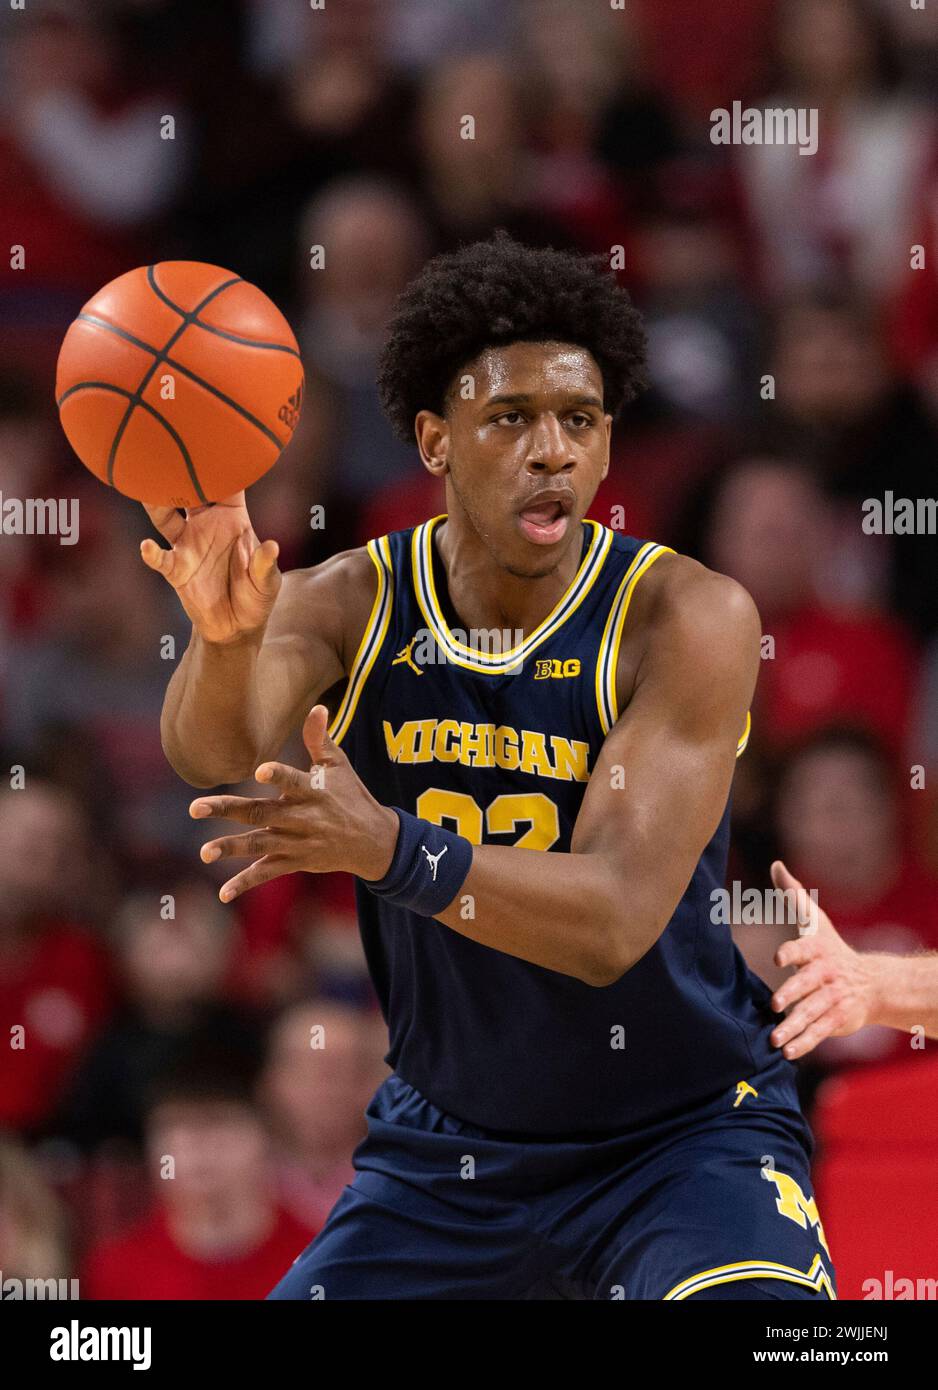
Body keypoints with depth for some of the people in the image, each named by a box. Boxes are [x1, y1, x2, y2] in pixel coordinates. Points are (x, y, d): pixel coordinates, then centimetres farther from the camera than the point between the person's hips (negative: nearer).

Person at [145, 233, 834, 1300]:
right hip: (444, 1144, 4)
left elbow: (614, 920, -27)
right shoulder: (346, 607, -6)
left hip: (683, 1132, -4)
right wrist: (225, 639, -52)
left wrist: (388, 849, -43)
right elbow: (217, 749, -28)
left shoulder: (690, 619, -17)